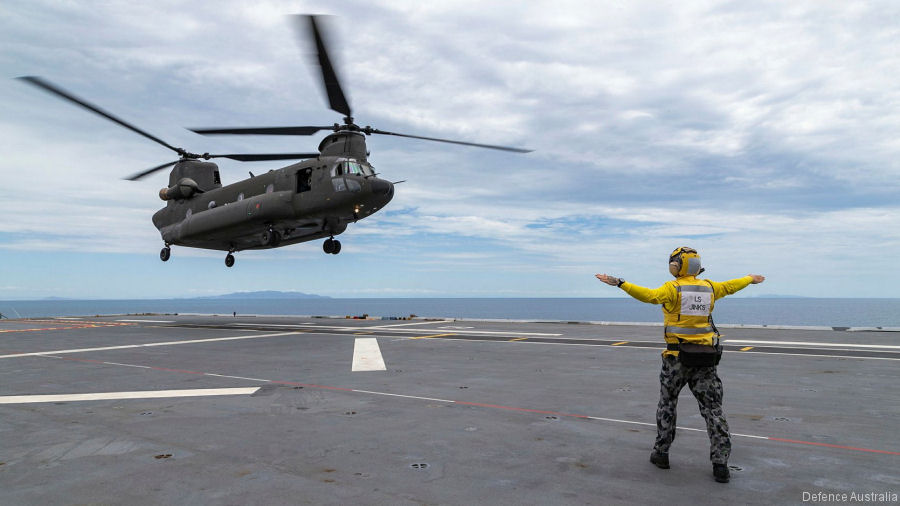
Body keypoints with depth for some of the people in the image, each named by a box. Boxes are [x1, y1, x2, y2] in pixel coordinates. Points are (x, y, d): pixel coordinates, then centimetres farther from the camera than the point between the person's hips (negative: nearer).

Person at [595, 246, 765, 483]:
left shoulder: (673, 288, -11)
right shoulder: (709, 288, 7)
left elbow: (650, 296, -29)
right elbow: (730, 286, 26)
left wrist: (620, 283, -34)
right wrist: (750, 279, 46)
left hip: (677, 356, -4)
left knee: (667, 404, 12)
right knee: (712, 408, 8)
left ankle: (661, 454, 18)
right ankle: (720, 464, 4)